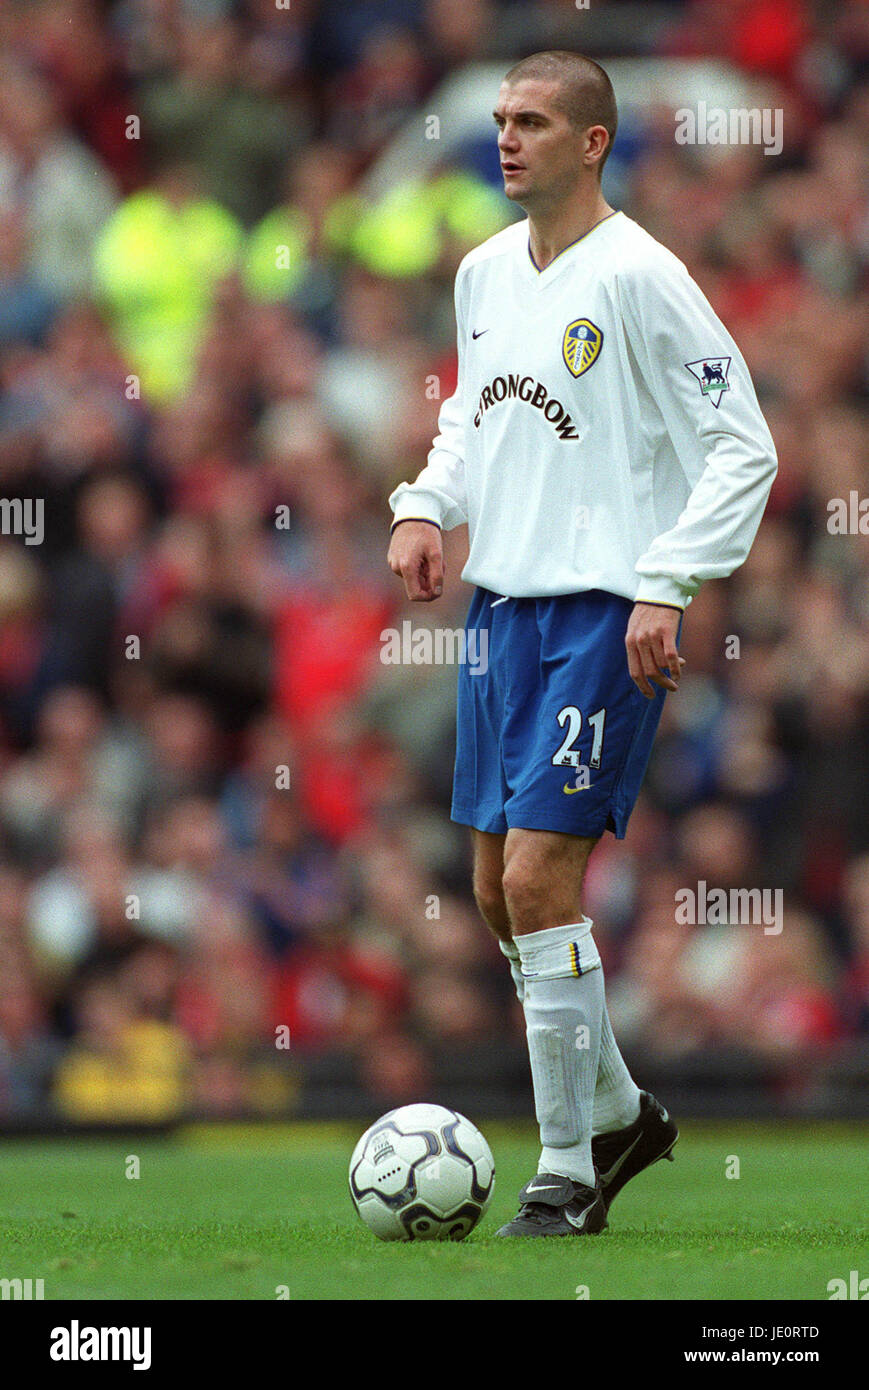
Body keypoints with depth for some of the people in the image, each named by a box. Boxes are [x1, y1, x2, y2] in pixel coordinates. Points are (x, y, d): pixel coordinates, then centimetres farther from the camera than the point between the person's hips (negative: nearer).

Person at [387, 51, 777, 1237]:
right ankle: (618, 1113, 30)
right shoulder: (485, 272, 10)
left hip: (605, 611, -8)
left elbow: (743, 450, -12)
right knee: (498, 891, 10)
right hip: (500, 601, 8)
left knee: (538, 874, -14)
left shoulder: (636, 276, -12)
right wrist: (426, 505, 8)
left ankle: (567, 1172, -3)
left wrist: (665, 587, -18)